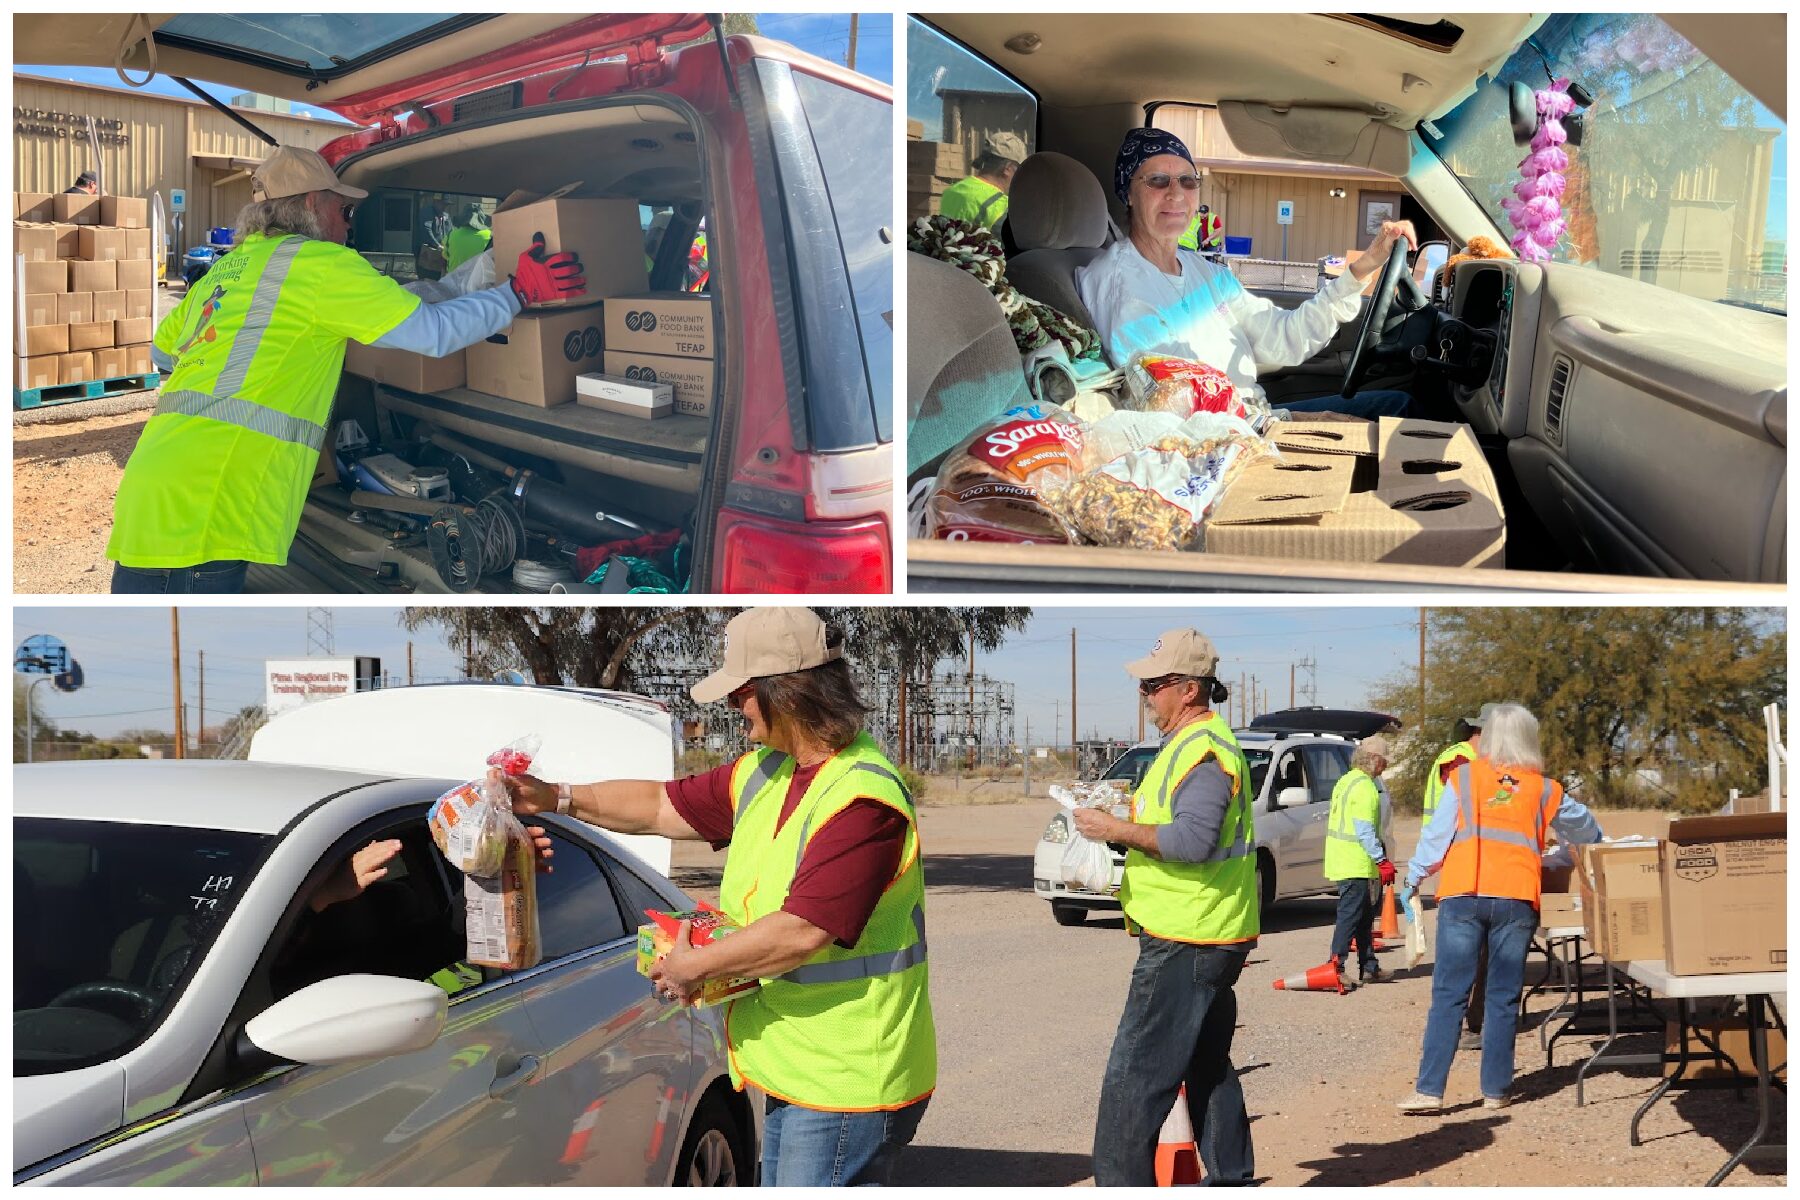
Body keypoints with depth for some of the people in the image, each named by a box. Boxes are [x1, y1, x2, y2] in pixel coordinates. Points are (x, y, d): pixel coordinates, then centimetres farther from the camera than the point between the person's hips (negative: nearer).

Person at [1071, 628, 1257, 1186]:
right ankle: (1231, 1179, 28)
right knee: (1209, 1070, 19)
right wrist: (1130, 818, 12)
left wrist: (1118, 829, -21)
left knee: (1134, 1078, -9)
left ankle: (1118, 1185, -7)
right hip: (1207, 938, 11)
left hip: (1187, 942, -11)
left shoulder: (1203, 751, -18)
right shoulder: (1192, 741, 17)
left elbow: (1194, 840, -28)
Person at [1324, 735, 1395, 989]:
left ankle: (1370, 967, 22)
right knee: (1350, 916, -7)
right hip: (1357, 864, -10)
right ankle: (1337, 966, -8)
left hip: (1341, 861, 10)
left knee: (1365, 915, 16)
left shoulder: (1346, 781, 16)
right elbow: (1365, 830, -21)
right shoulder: (1365, 787, -16)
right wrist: (1382, 860, -18)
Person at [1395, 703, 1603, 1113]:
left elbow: (1436, 834, 4)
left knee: (1448, 995, -2)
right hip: (1517, 900, 1)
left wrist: (1413, 879, 16)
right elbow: (1582, 826, 30)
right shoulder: (1543, 789, 13)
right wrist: (1595, 839, 52)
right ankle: (1496, 1089, 12)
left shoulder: (1463, 777, 7)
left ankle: (1429, 1090, -6)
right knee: (1504, 998, 9)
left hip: (1462, 898, -1)